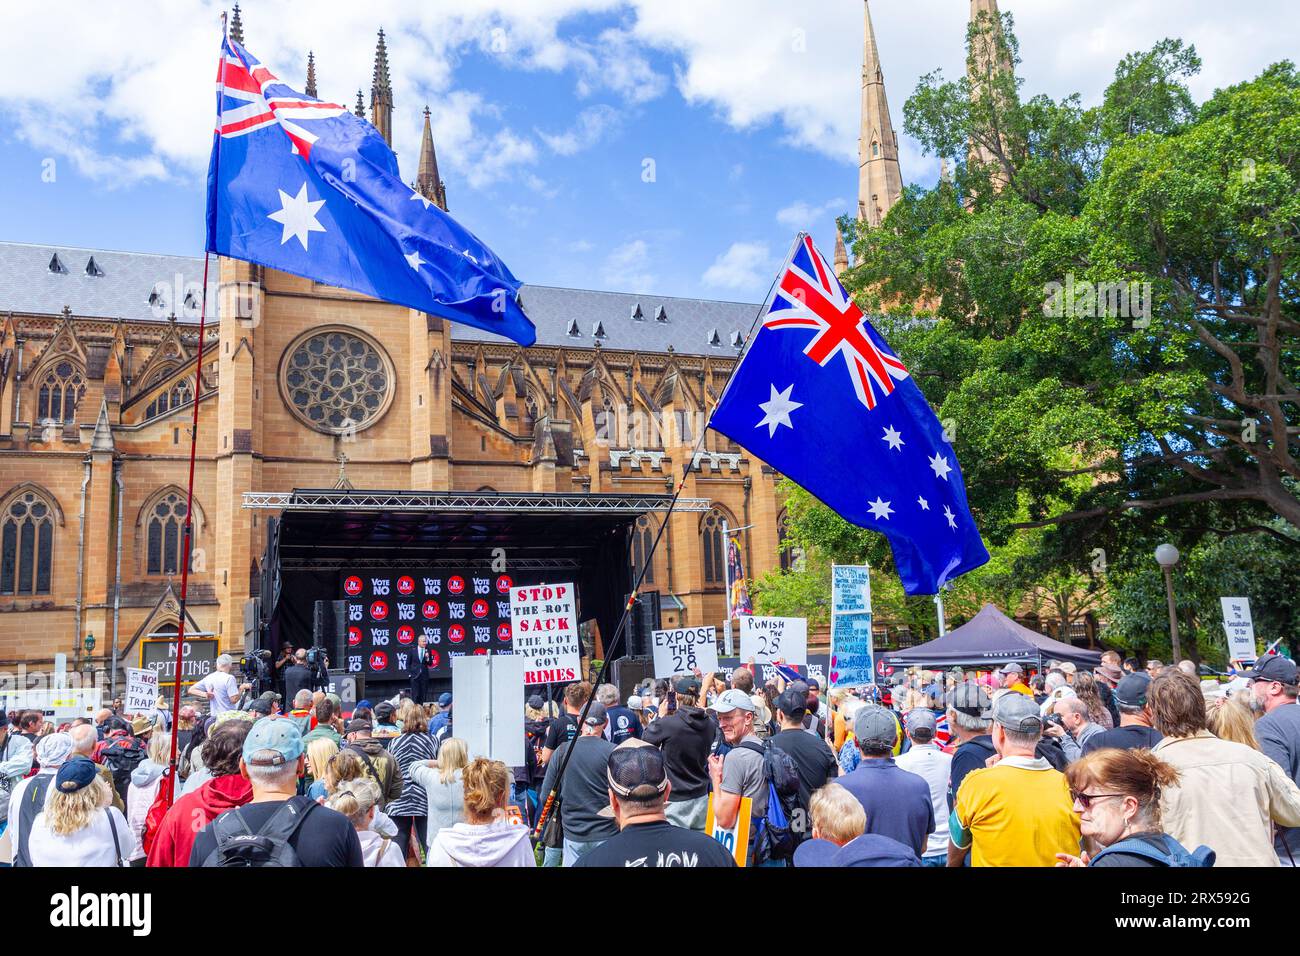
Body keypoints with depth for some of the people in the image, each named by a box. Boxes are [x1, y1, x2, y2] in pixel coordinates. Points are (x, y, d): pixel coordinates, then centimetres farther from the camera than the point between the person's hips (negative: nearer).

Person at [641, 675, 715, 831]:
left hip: (675, 800, -5)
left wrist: (660, 716, 8)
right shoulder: (710, 725, -5)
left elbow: (645, 739, -2)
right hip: (701, 798, 5)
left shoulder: (667, 723, -20)